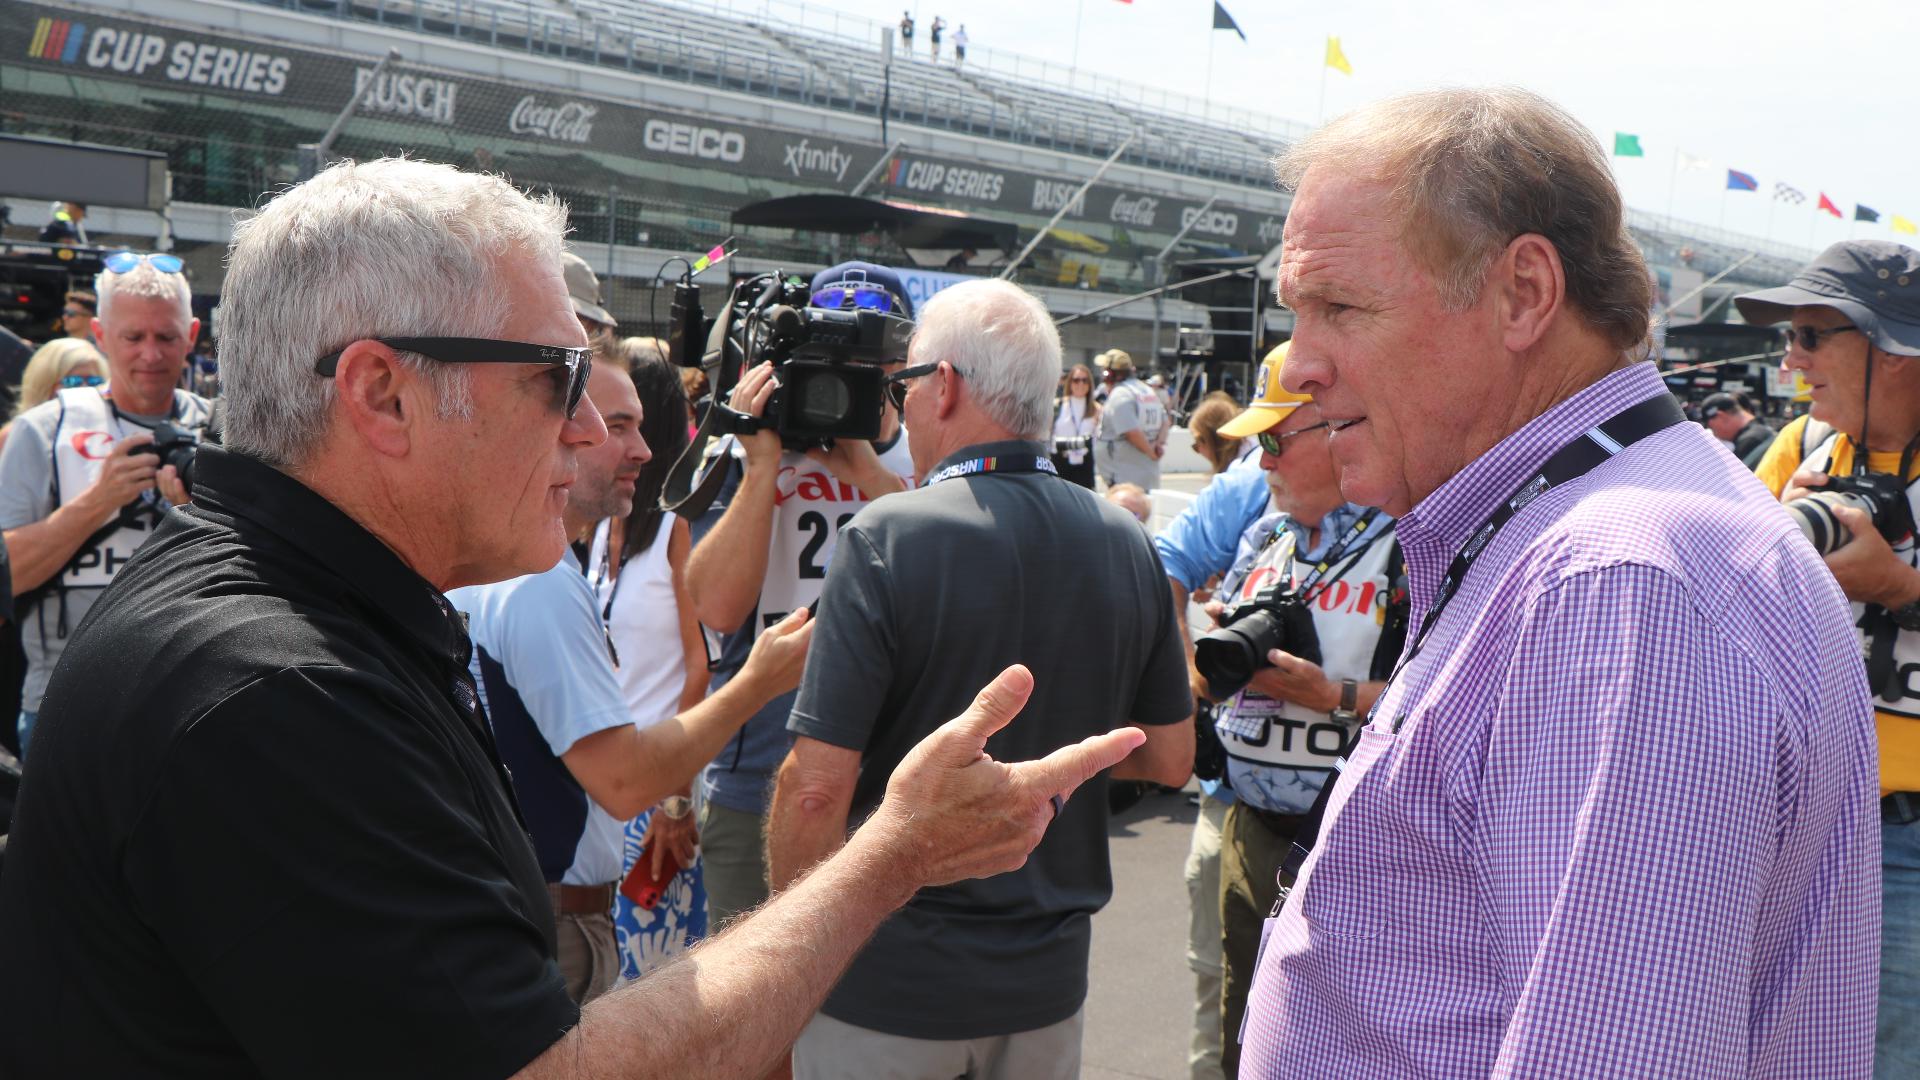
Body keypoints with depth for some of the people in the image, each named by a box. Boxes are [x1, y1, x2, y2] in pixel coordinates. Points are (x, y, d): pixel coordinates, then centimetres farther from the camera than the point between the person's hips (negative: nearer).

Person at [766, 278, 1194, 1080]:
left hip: (888, 985, -4)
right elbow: (1170, 759, 4)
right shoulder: (1125, 545, -4)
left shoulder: (886, 539, -19)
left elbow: (817, 787, -21)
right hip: (1047, 983, 4)